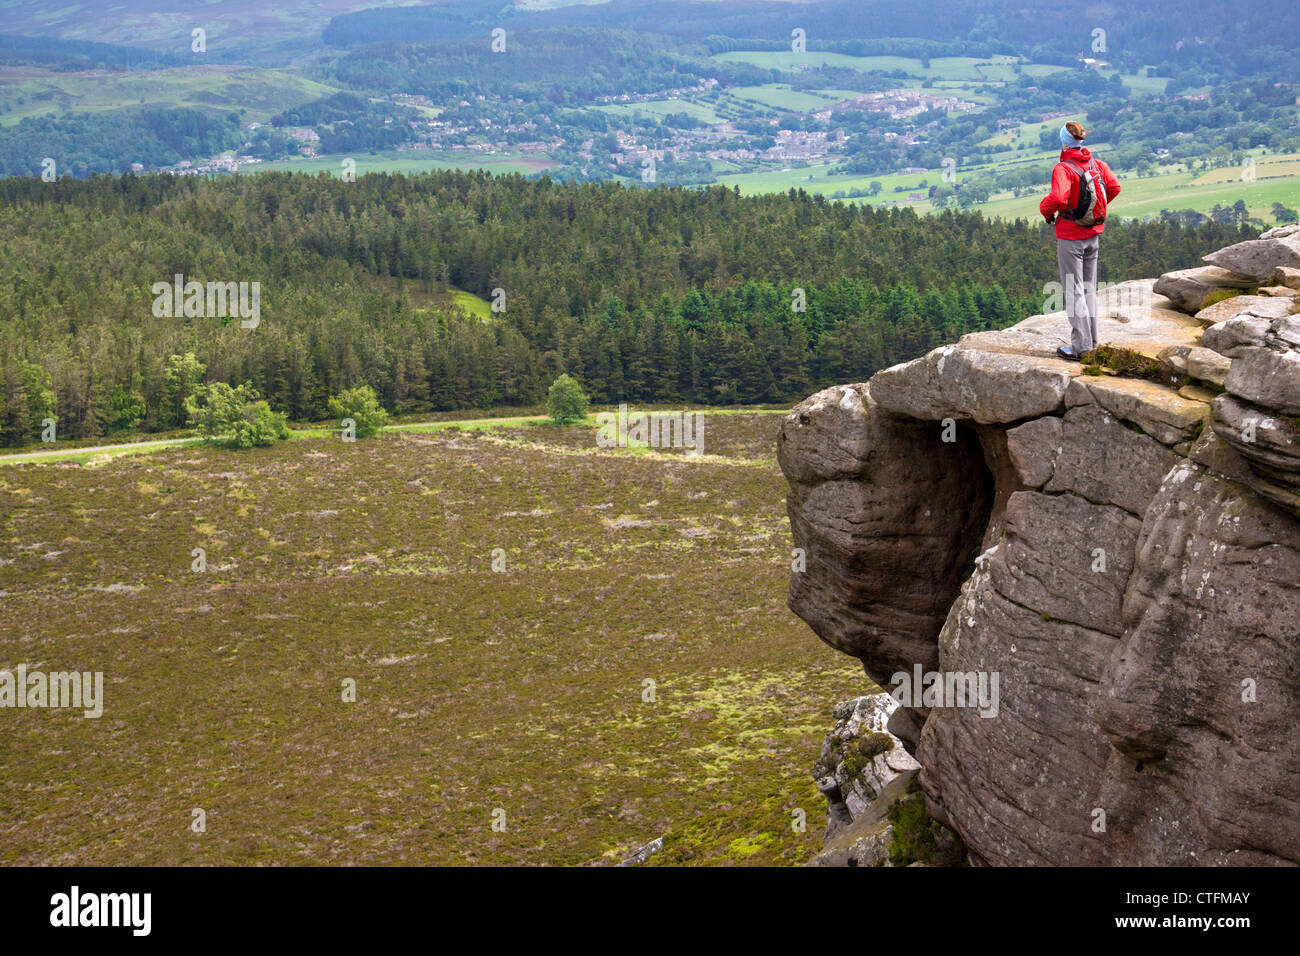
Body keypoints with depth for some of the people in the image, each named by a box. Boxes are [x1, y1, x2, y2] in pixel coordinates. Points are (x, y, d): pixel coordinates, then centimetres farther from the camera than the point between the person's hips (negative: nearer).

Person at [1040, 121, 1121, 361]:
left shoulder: (1064, 168, -19)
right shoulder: (1097, 164, 1)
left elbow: (1058, 198, -32)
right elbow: (1114, 187, 0)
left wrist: (1045, 209, -12)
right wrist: (1097, 208, 12)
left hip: (1070, 237, -7)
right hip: (1094, 234, 7)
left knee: (1073, 290, -1)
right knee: (1089, 287, 17)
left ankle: (1080, 346, -1)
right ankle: (1091, 339, 24)